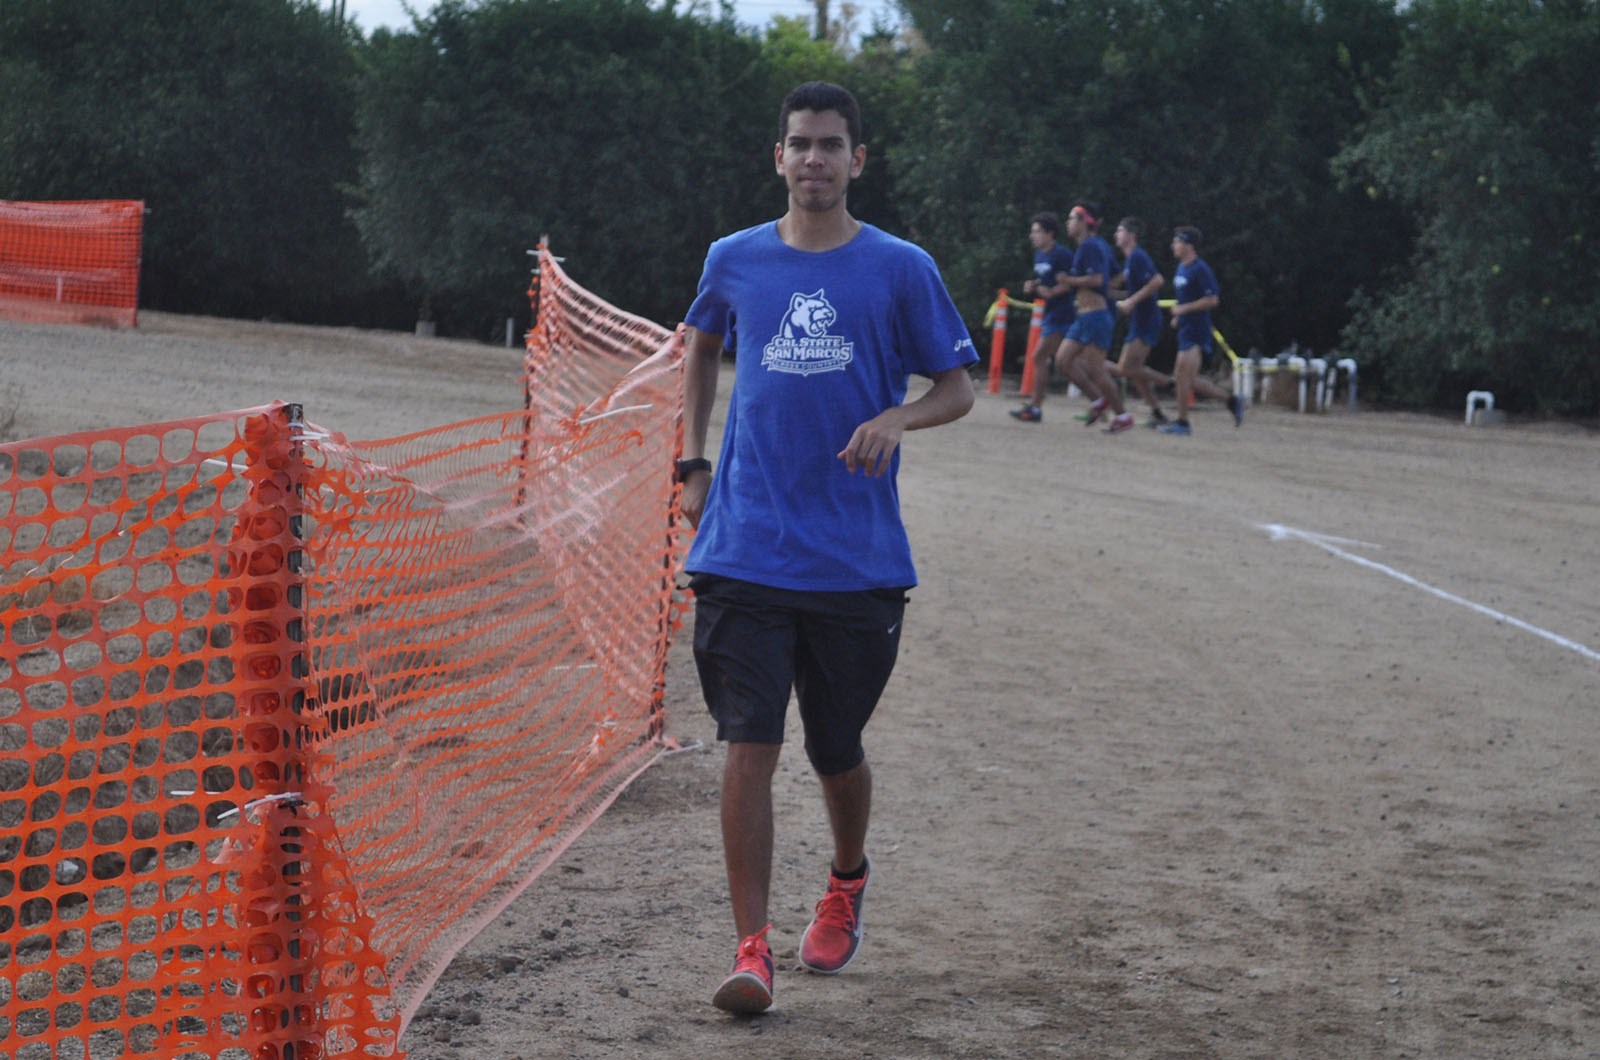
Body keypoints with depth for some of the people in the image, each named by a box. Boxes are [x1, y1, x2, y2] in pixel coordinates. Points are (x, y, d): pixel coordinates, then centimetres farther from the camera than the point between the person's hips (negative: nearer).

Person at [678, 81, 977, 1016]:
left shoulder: (901, 270, 0)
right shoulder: (735, 261, 6)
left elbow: (958, 388, 4)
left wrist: (897, 418, -17)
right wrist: (693, 464, 16)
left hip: (857, 560, -1)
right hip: (745, 549, 1)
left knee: (836, 749, 11)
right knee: (750, 746, -9)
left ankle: (848, 880, 42)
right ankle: (753, 949, -6)